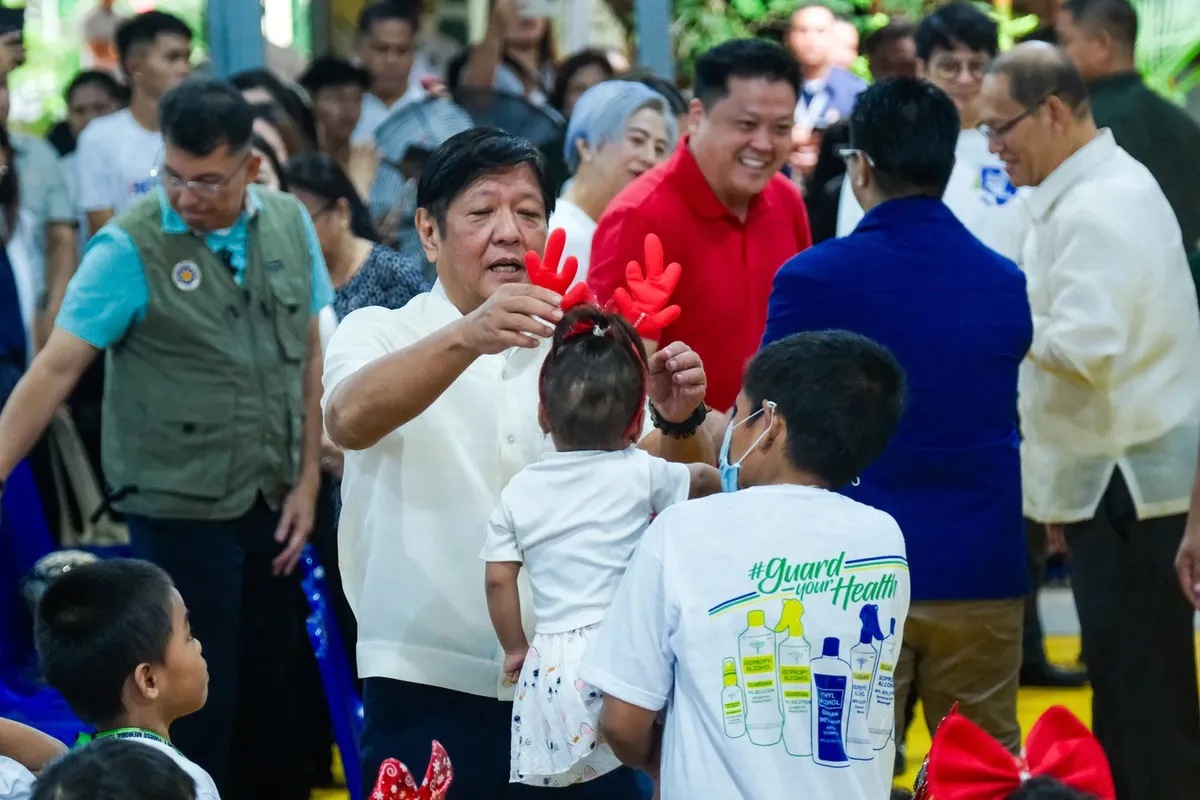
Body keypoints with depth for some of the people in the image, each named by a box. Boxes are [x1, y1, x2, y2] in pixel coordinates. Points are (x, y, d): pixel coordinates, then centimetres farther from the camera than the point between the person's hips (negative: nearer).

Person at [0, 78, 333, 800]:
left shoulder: (289, 225, 2)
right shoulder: (131, 248, -12)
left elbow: (311, 355, 8)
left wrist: (307, 483, 5)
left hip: (270, 504, 5)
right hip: (181, 513, -5)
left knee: (271, 690, 11)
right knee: (201, 699, -1)